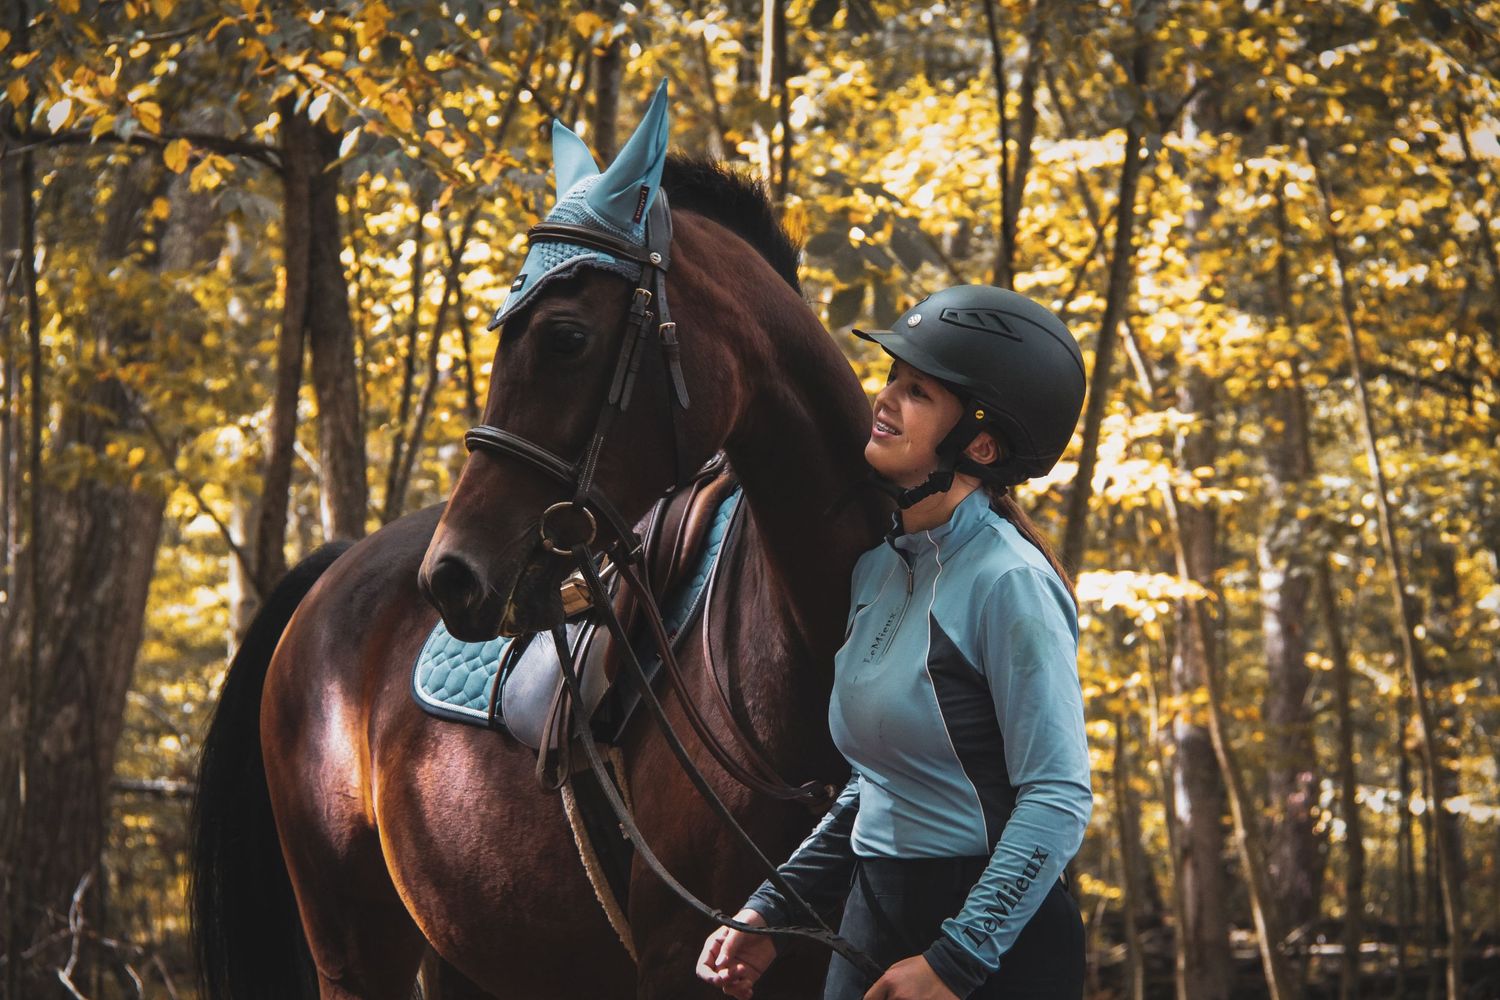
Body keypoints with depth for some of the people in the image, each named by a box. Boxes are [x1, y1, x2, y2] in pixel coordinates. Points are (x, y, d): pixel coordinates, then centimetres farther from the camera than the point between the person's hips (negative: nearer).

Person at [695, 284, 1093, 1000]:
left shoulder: (1009, 582, -15)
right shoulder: (878, 568, 8)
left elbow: (1058, 798, -19)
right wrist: (771, 912, 10)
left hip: (996, 941, -8)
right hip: (871, 923, 8)